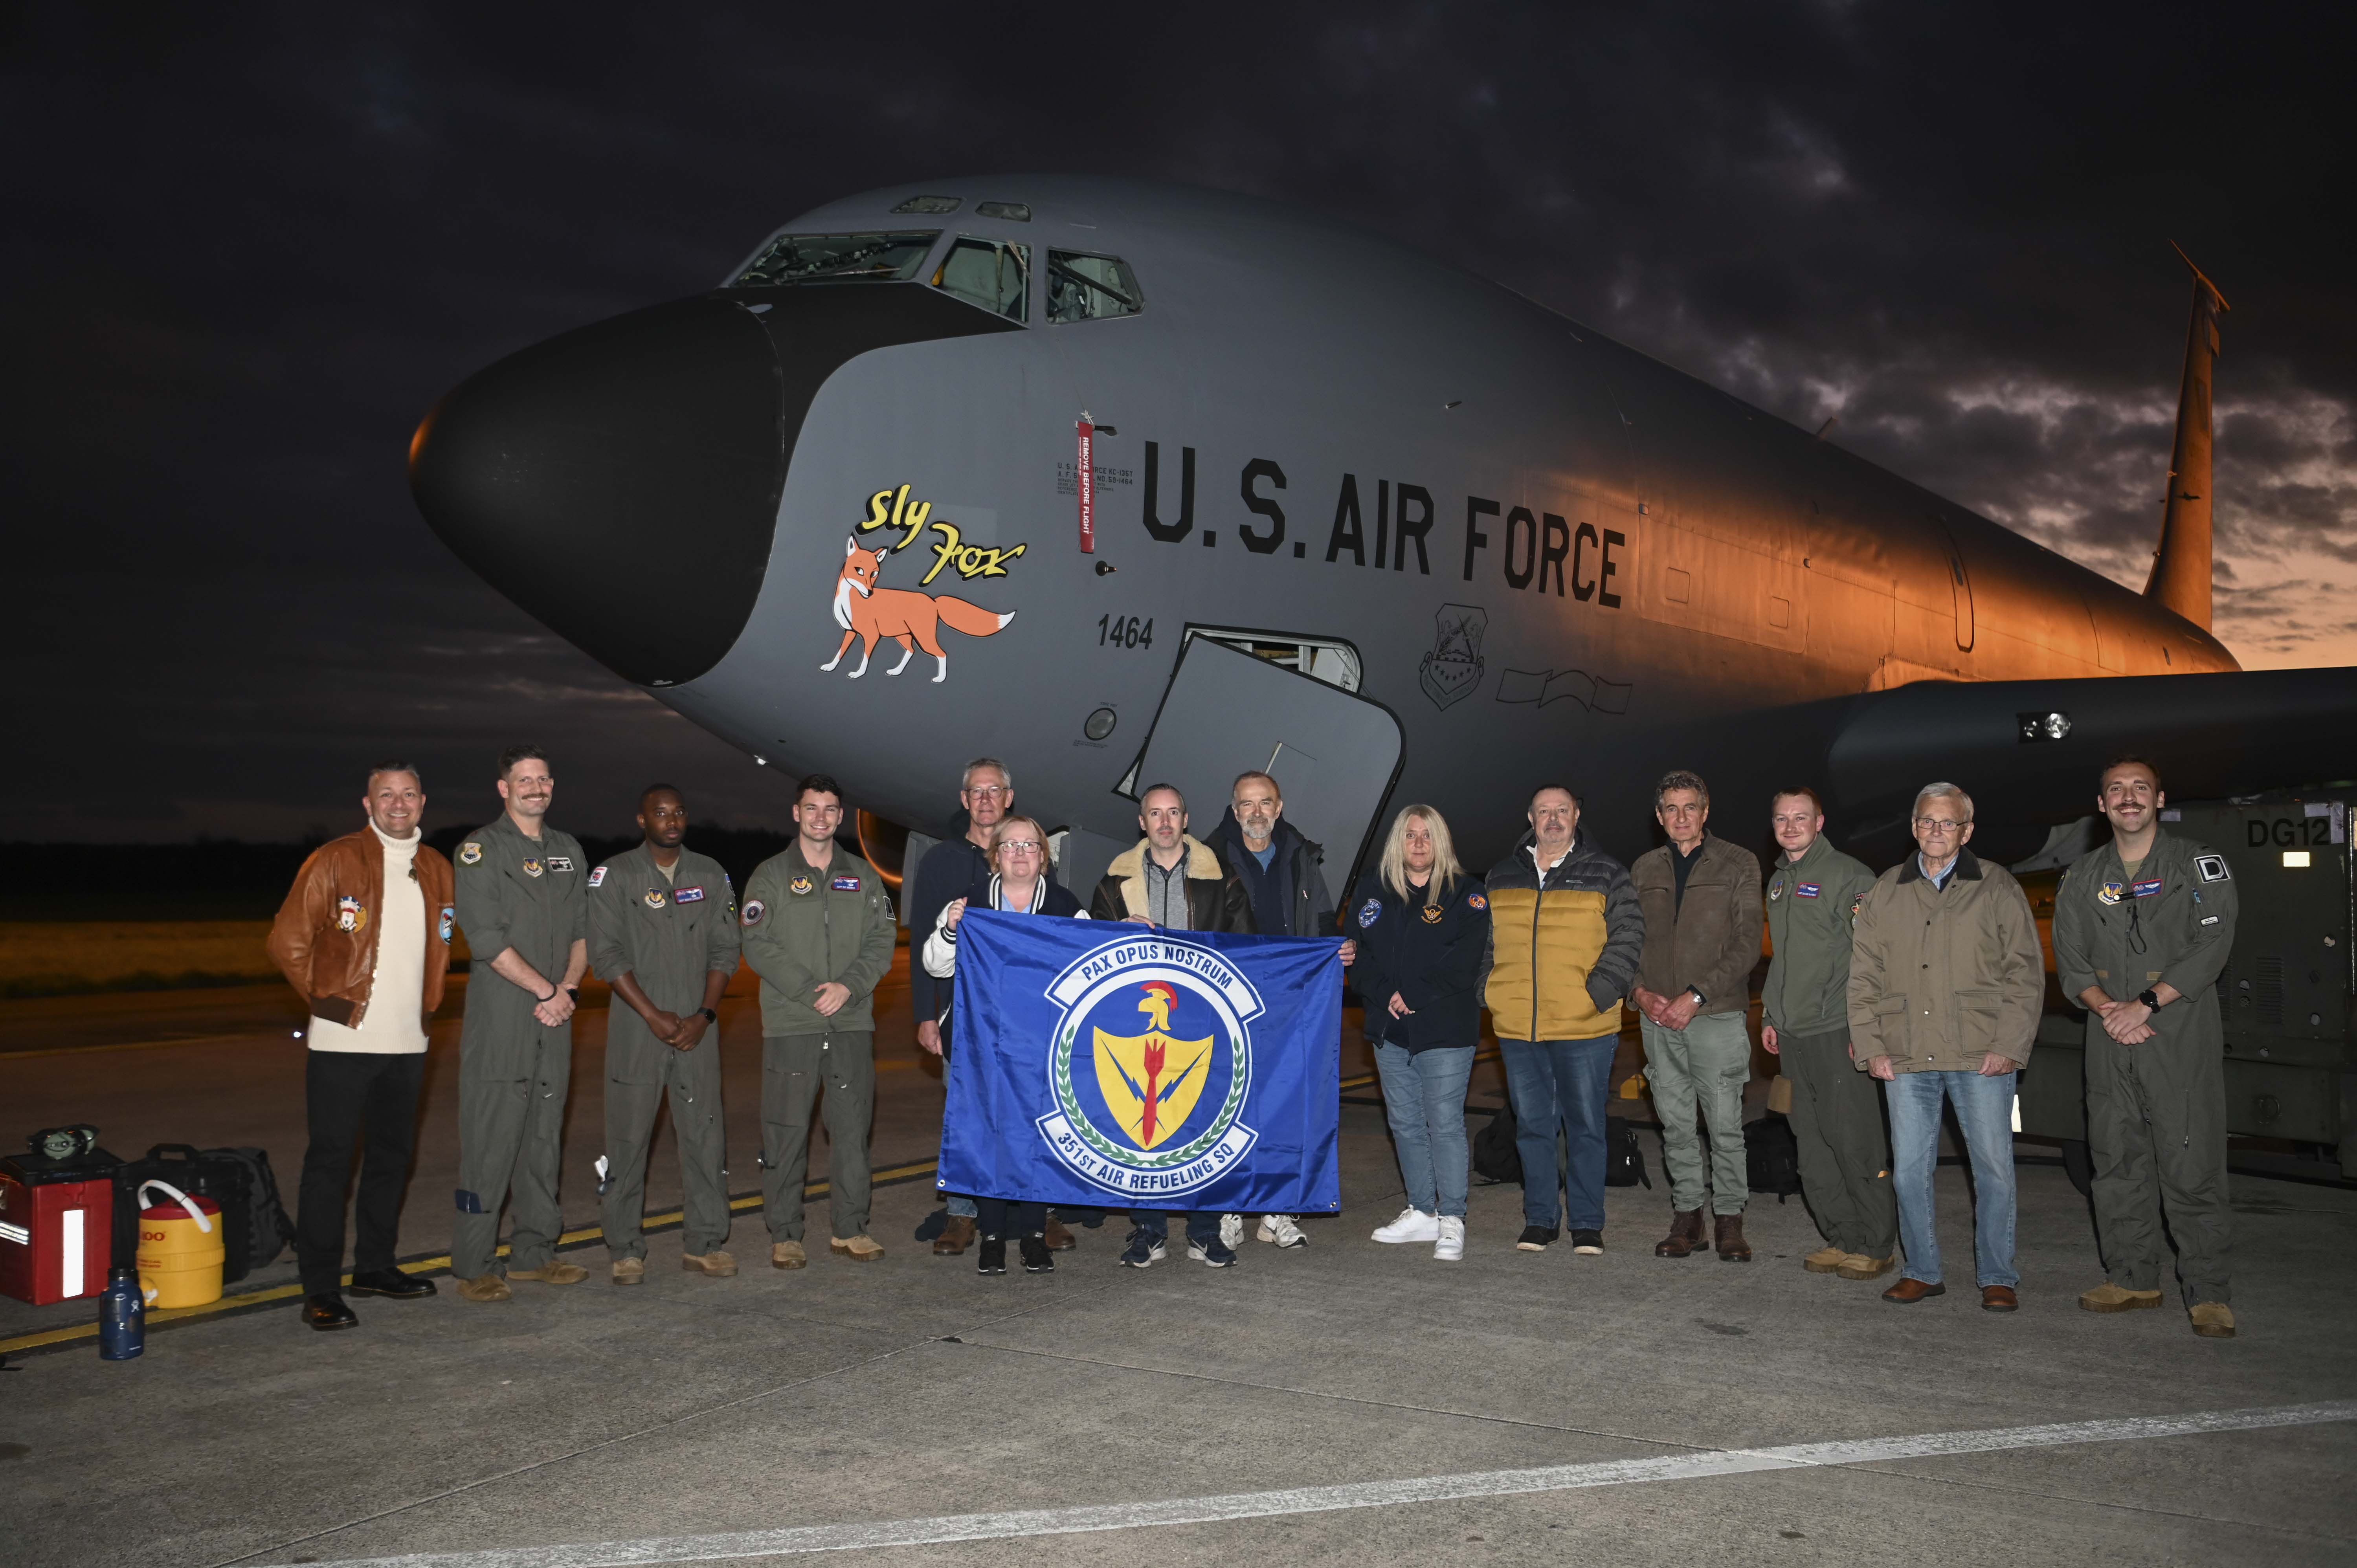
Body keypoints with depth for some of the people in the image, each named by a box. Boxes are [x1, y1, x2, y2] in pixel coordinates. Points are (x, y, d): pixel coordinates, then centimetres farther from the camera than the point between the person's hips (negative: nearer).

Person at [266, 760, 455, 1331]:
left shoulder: (437, 871, 12)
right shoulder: (334, 861, -4)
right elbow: (288, 942, -2)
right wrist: (326, 999, 0)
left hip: (407, 1043, 6)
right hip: (342, 1041, -5)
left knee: (392, 1156, 13)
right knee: (330, 1160, -4)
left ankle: (374, 1266, 26)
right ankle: (321, 1289, 1)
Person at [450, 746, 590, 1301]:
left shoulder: (569, 851, 15)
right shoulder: (480, 850, -4)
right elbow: (486, 937, -12)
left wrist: (568, 990, -3)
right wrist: (546, 990, -12)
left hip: (554, 1018, 6)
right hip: (500, 1020, -6)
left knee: (544, 1136, 10)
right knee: (490, 1141, -5)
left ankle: (535, 1253, 20)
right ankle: (475, 1266, 2)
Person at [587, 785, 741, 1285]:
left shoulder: (710, 874, 10)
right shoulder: (614, 876, 1)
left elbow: (725, 949, 8)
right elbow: (606, 954, -6)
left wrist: (705, 1015, -4)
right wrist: (654, 1016, -11)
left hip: (697, 1028, 3)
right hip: (636, 1027, -2)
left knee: (705, 1135, 1)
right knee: (628, 1138, 0)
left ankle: (704, 1243, 9)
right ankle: (626, 1249, 9)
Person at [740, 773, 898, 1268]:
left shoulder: (863, 876, 13)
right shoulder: (771, 876, 5)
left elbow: (883, 939, 6)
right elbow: (758, 945, -3)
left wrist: (848, 986, -10)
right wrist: (810, 991, -13)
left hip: (853, 1022, 2)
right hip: (790, 1023, -2)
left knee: (852, 1126, 5)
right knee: (786, 1131, -1)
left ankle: (851, 1229, 14)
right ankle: (785, 1235, 8)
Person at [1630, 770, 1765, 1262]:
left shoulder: (1739, 865, 1)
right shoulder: (1644, 870, 12)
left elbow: (1747, 944, -6)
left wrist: (1697, 995, -14)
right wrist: (1642, 992, -5)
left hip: (1717, 1015, -3)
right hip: (1658, 1018, 3)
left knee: (1725, 1124, -1)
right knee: (1676, 1124, 8)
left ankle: (1729, 1221, 10)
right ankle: (1687, 1217, 16)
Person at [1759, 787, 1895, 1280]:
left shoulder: (1848, 875, -6)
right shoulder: (1778, 881, 18)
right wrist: (1770, 1015, 21)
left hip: (1837, 1032, -8)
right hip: (1792, 1035, 8)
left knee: (1853, 1139, -5)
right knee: (1813, 1145, 9)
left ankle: (1876, 1244, 6)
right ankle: (1840, 1239, 18)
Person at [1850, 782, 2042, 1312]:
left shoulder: (1997, 887, 4)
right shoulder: (1885, 892, 11)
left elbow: (2025, 972, 1)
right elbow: (1863, 976, 12)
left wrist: (2009, 1046, -7)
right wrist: (1871, 1047, 4)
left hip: (1980, 1056, -2)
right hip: (1906, 1058, 3)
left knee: (1994, 1168, 1)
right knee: (1909, 1170, 6)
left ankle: (1998, 1278, 14)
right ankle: (1923, 1272, 19)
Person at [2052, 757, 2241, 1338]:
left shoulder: (2199, 864, 2)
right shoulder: (2083, 877, 13)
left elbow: (2212, 944, -8)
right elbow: (2070, 958, 9)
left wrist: (2145, 1004, -15)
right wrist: (2107, 1008, -10)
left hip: (2182, 1035, -4)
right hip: (2110, 1043, 4)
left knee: (2191, 1165, -6)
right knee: (2117, 1161, 7)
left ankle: (2208, 1293, 2)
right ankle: (2132, 1278, 18)